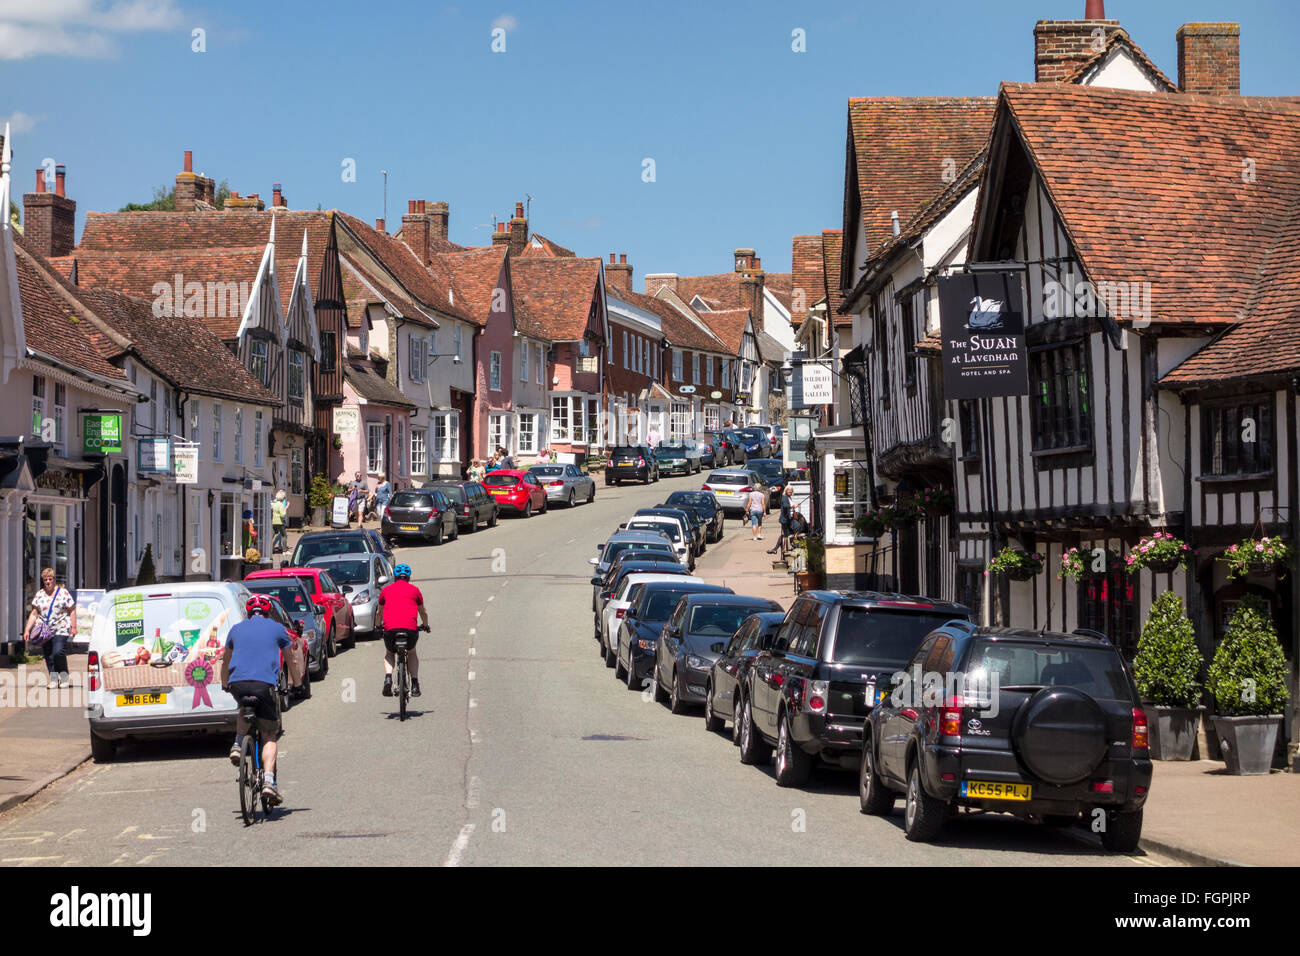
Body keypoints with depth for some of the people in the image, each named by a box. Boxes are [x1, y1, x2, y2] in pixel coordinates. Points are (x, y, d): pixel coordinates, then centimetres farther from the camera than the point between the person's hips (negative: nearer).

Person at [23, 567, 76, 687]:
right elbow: (34, 614, 12)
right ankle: (53, 679, 6)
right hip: (44, 631, 4)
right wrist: (27, 629, 4)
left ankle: (64, 675, -1)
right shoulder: (39, 595, 11)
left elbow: (72, 610, 3)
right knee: (48, 656, -1)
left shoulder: (63, 592, 3)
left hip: (61, 629, -4)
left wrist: (73, 627, -5)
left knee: (58, 652, -20)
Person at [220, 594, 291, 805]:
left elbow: (225, 662, 34)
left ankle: (238, 744, 12)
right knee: (269, 736, 8)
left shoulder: (237, 629, 21)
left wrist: (225, 685, 49)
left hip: (237, 683, 2)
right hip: (265, 683, -2)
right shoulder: (277, 628, 15)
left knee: (245, 709, 37)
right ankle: (269, 782, -9)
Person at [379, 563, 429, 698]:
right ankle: (415, 684, 12)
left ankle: (388, 678, -1)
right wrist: (425, 625, 48)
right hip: (410, 628, 0)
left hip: (390, 627, 0)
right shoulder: (414, 590, 19)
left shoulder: (386, 590, 20)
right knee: (412, 653, 26)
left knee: (388, 654, 25)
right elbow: (423, 613, 29)